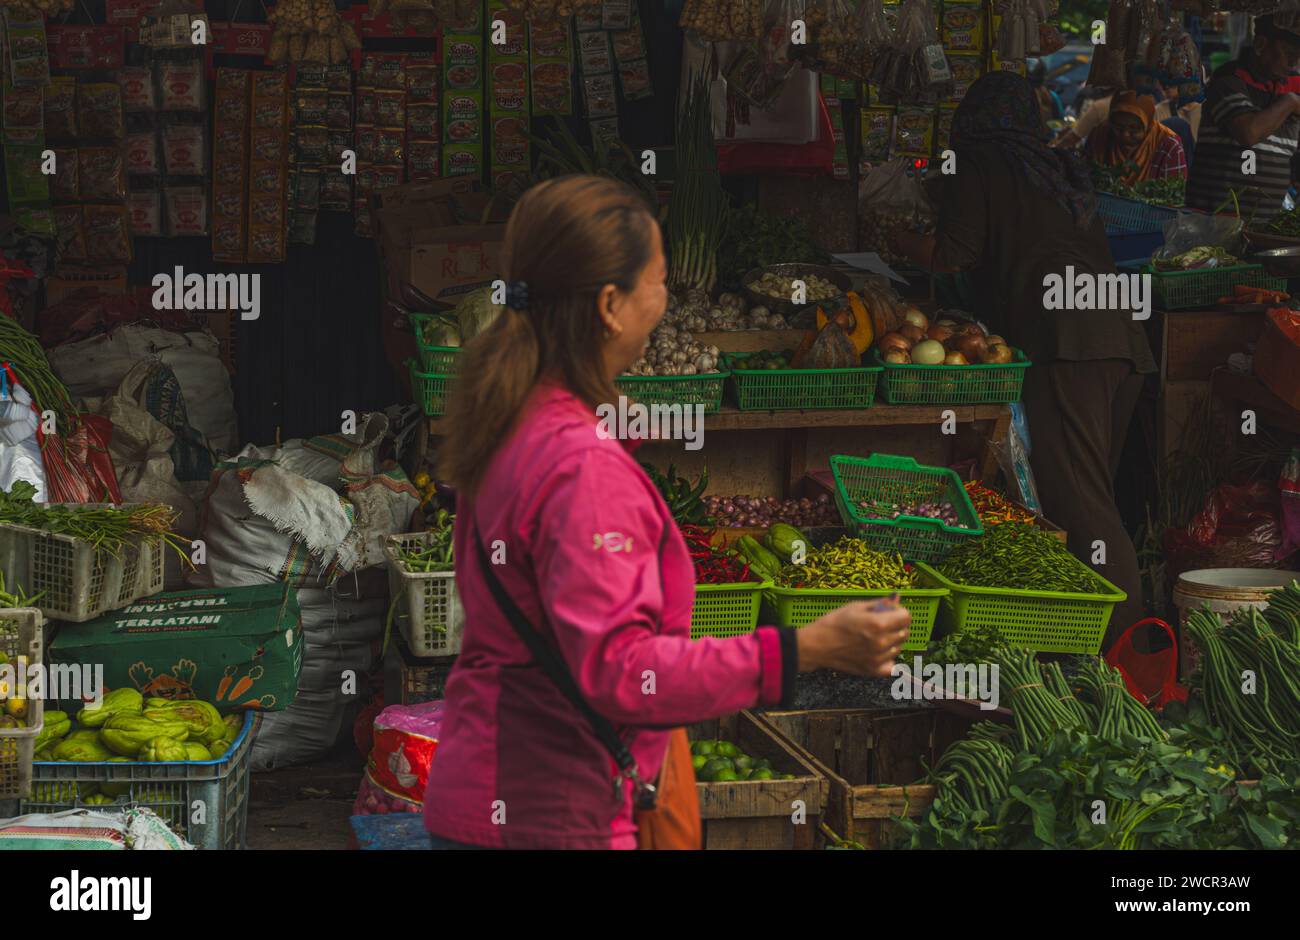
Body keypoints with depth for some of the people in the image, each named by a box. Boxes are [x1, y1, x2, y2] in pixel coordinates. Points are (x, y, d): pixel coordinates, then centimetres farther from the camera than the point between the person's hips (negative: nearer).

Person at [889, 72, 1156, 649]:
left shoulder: (976, 168, 7)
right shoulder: (1060, 169, 27)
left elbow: (952, 254, -1)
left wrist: (899, 241, 20)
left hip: (1063, 342, -8)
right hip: (1123, 338, 8)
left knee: (1077, 500, -12)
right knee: (1096, 492, 12)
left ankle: (1126, 630, -22)